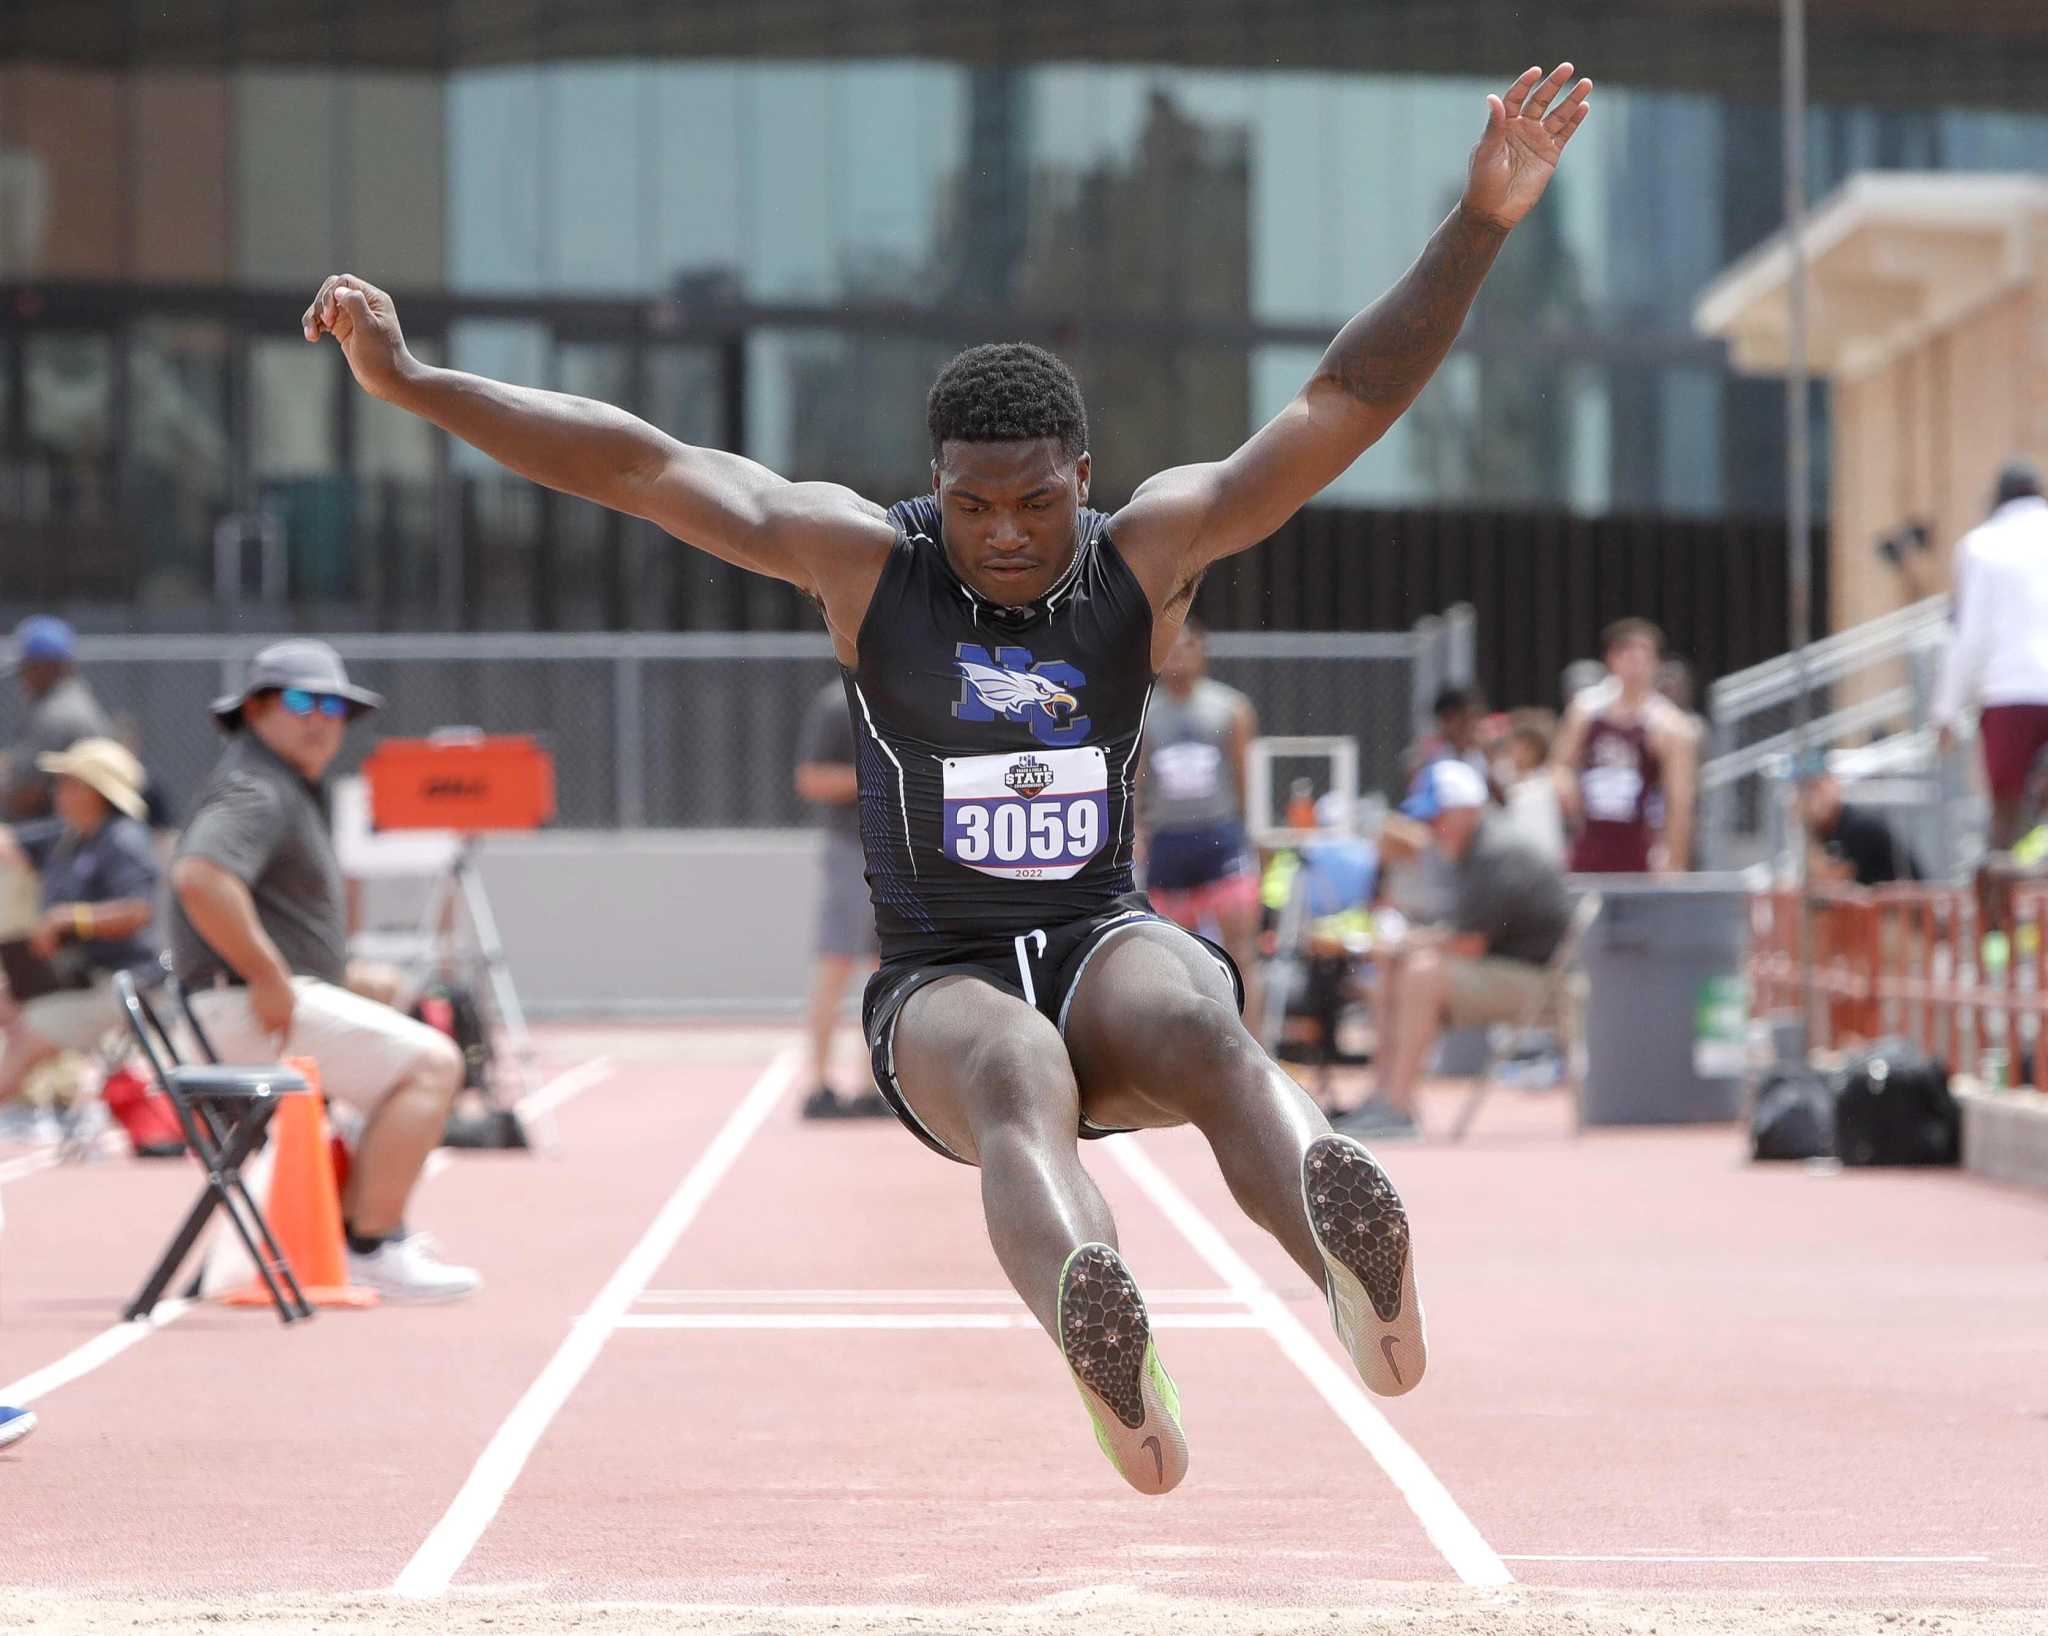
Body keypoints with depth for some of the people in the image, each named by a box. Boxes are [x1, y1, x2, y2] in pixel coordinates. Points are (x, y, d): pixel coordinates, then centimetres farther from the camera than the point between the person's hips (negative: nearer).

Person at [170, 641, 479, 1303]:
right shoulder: (254, 789, -14)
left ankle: (354, 1227, 21)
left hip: (277, 998, 11)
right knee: (430, 1063, -15)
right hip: (249, 1004, -11)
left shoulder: (294, 788, 20)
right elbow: (199, 877, -32)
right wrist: (268, 976, -26)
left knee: (423, 1059, 24)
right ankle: (373, 1248, -15)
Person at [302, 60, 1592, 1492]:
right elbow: (635, 465, -6)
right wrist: (413, 382, -11)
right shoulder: (864, 558, -2)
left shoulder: (1150, 554, 0)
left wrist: (1480, 226, -16)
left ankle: (1353, 1266, -68)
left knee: (1198, 1028, -36)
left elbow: (1348, 405, -6)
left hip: (1108, 940, 1)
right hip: (941, 983, -1)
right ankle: (1108, 1362, -71)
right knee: (1015, 1083, -38)